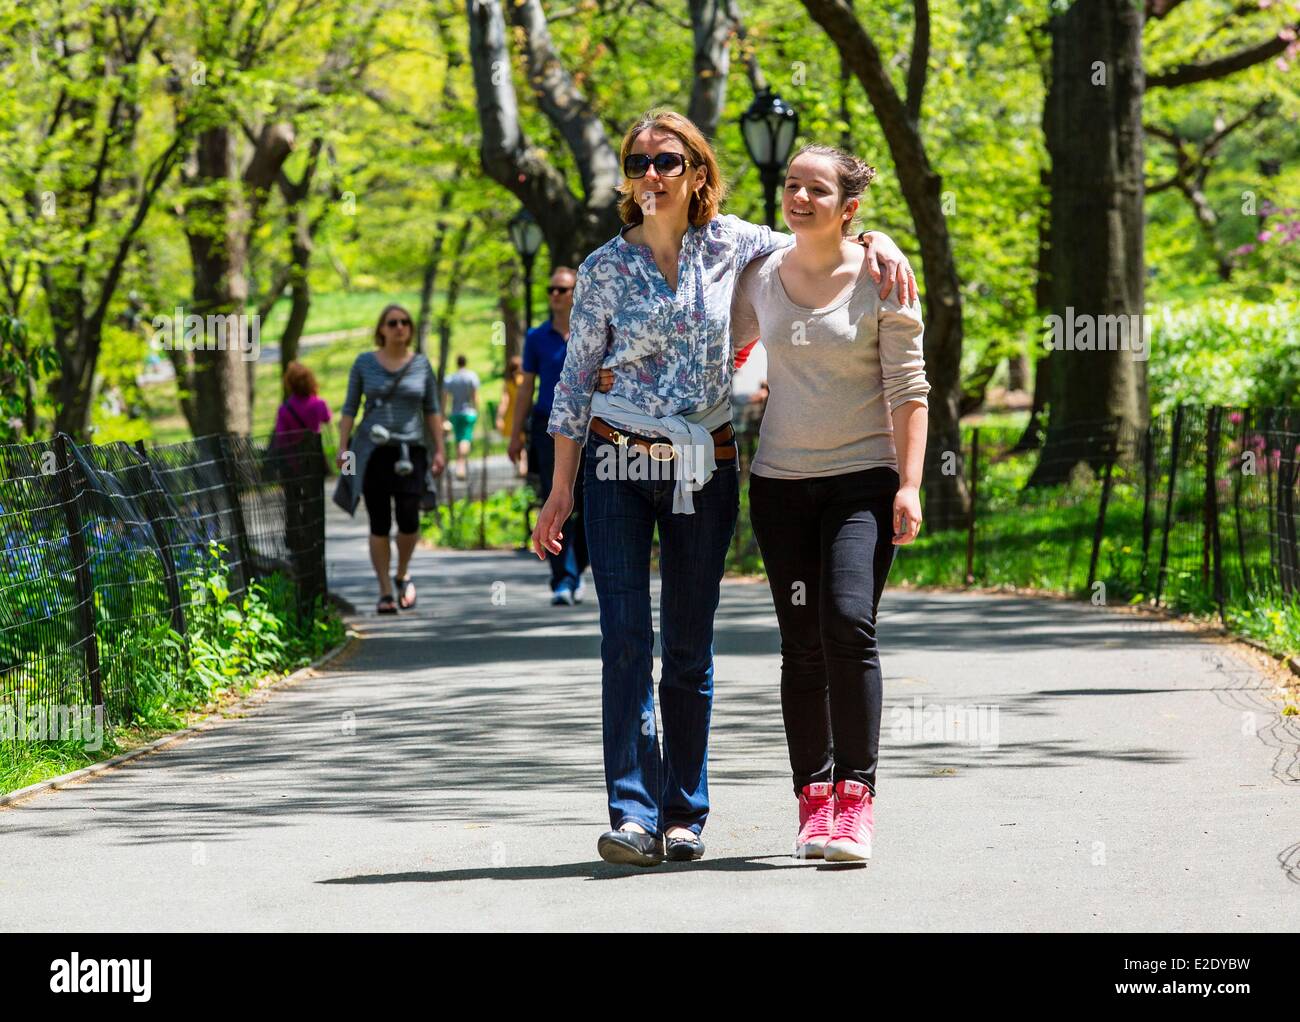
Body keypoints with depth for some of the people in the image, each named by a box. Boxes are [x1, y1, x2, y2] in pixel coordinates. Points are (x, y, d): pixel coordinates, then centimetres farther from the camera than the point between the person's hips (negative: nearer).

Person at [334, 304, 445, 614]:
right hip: (373, 450, 0)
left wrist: (439, 449, 3)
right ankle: (385, 592, 5)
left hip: (410, 451, 0)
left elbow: (432, 410, 10)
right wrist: (342, 447, -3)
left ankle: (402, 575, 15)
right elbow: (349, 408, 6)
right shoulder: (365, 363, 4)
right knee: (379, 524, -2)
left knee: (409, 520, -12)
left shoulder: (421, 364, 7)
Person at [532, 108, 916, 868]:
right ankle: (634, 813, -13)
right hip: (619, 463, -1)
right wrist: (560, 490, 3)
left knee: (691, 646, 5)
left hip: (705, 467, 1)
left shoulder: (729, 244, 3)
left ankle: (685, 813, 13)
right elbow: (576, 381, 6)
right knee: (626, 636, -11)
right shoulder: (605, 269, 1)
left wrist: (874, 240, -2)